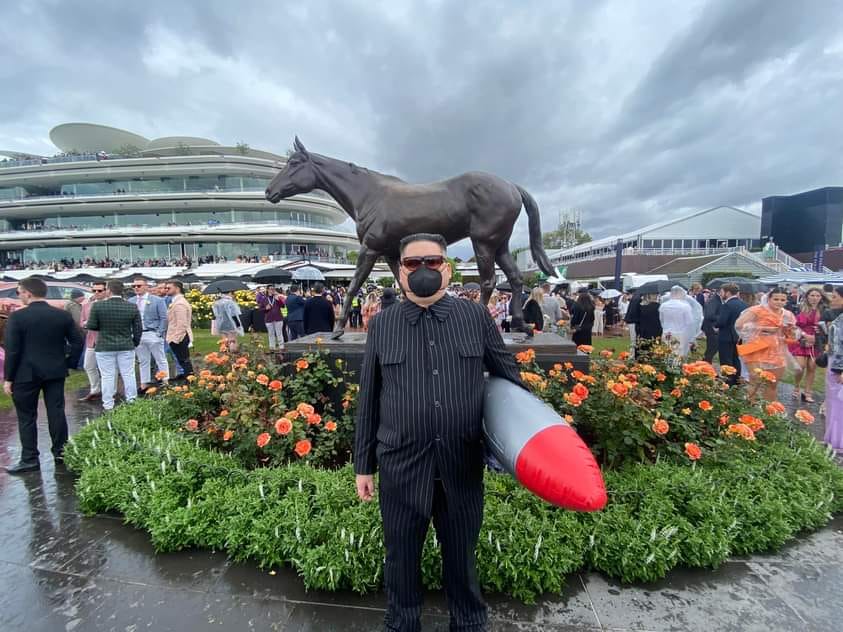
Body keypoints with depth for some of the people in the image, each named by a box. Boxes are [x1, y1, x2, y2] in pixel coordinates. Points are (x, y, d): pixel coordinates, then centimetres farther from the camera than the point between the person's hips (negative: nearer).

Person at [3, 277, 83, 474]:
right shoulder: (63, 315, -1)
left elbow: (12, 350, -11)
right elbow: (77, 342, 2)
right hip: (56, 372, 3)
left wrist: (8, 378, -3)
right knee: (56, 412, 10)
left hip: (26, 374, -3)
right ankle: (60, 452, 18)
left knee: (27, 417, 7)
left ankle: (29, 459, 13)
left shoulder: (17, 316, -12)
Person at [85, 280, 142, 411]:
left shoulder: (98, 305, -11)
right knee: (128, 375, 10)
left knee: (107, 376, 8)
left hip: (104, 347, -1)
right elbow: (138, 329, 0)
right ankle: (131, 401, 18)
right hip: (126, 346, 1)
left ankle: (108, 404, 15)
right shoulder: (132, 307, -6)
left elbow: (91, 326, -5)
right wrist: (135, 343, 15)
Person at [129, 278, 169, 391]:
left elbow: (163, 318, -4)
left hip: (152, 334, -4)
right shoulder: (130, 301, 8)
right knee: (143, 361, 12)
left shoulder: (157, 300, -4)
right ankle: (144, 384, 19)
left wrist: (159, 333, -10)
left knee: (161, 360, 4)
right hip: (137, 335, 4)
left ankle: (165, 382, 10)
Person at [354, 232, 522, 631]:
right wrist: (363, 465, 5)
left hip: (462, 466, 0)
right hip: (400, 466, 1)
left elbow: (510, 378, 8)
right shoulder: (381, 325, 0)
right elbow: (368, 401, 3)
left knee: (462, 555, 21)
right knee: (401, 556, 20)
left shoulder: (477, 317, -2)